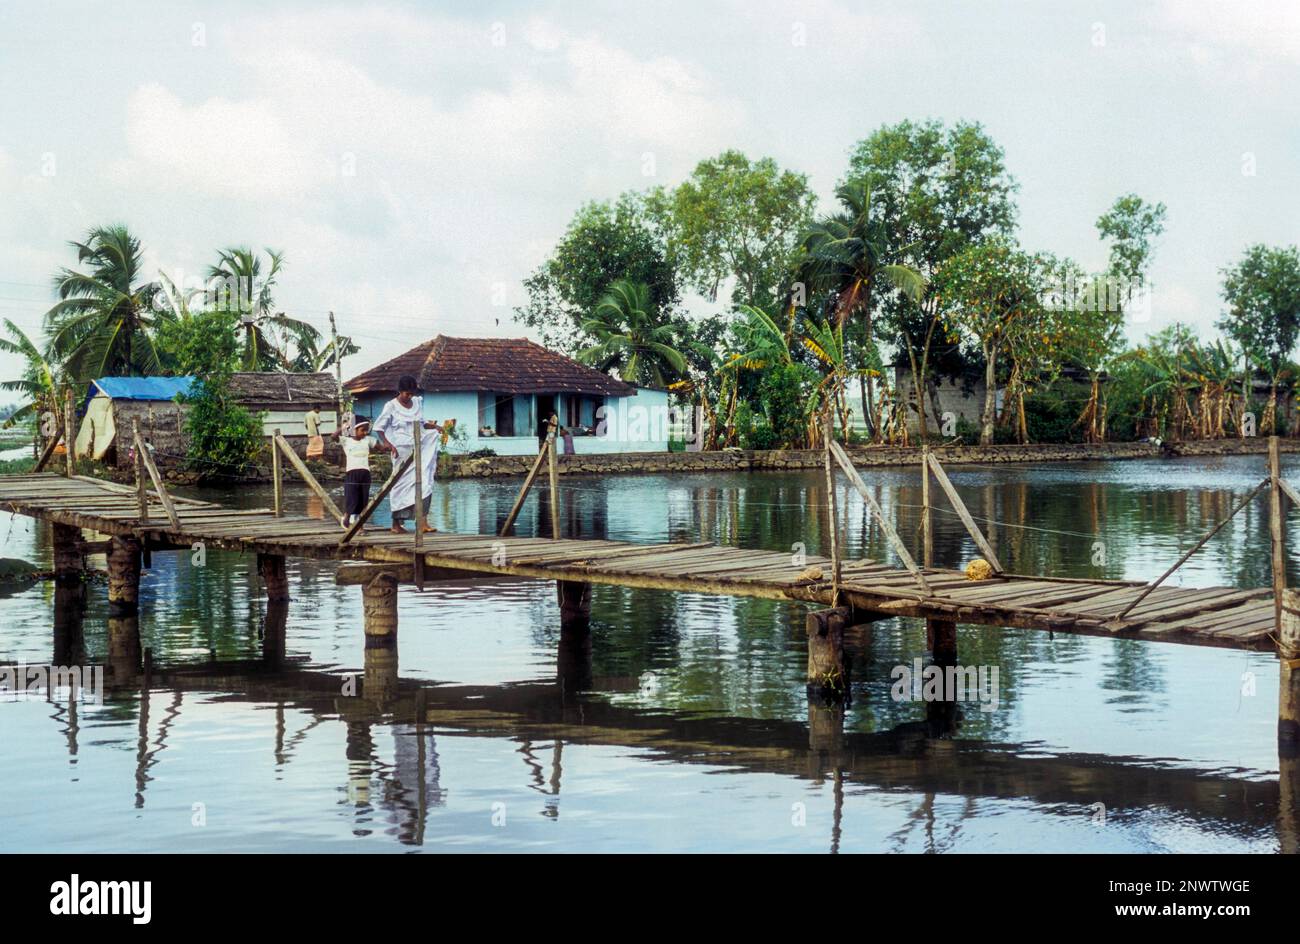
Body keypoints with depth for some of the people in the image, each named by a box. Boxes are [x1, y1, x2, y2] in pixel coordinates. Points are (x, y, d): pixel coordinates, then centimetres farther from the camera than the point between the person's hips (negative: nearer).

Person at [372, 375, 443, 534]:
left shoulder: (418, 402, 8)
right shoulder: (391, 406, -7)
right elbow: (378, 427, -5)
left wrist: (434, 426, 1)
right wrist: (386, 442, -21)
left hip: (419, 448, 5)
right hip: (402, 451, -5)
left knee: (425, 483, -3)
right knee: (402, 484, 0)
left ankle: (423, 521, -3)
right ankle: (396, 524, 9)